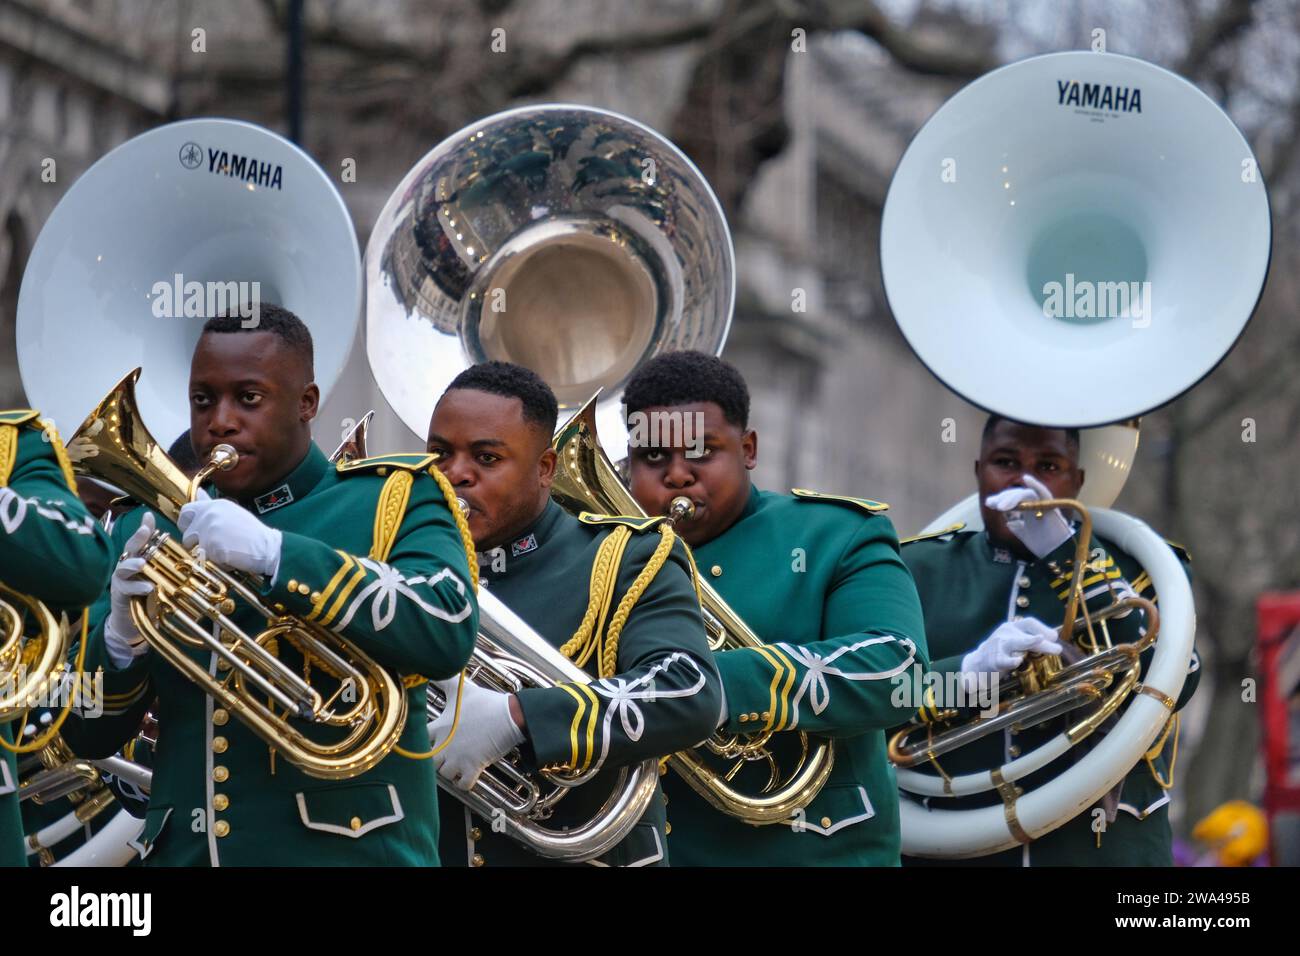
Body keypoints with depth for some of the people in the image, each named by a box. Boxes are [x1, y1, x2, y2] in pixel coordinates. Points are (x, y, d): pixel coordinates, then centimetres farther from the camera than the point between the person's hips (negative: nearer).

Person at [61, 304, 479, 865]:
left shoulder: (393, 498, 1)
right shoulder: (146, 533, 12)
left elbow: (449, 631, -17)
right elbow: (89, 736, 10)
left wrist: (273, 555, -22)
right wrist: (122, 638, -11)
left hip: (348, 847, -3)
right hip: (183, 851, 4)